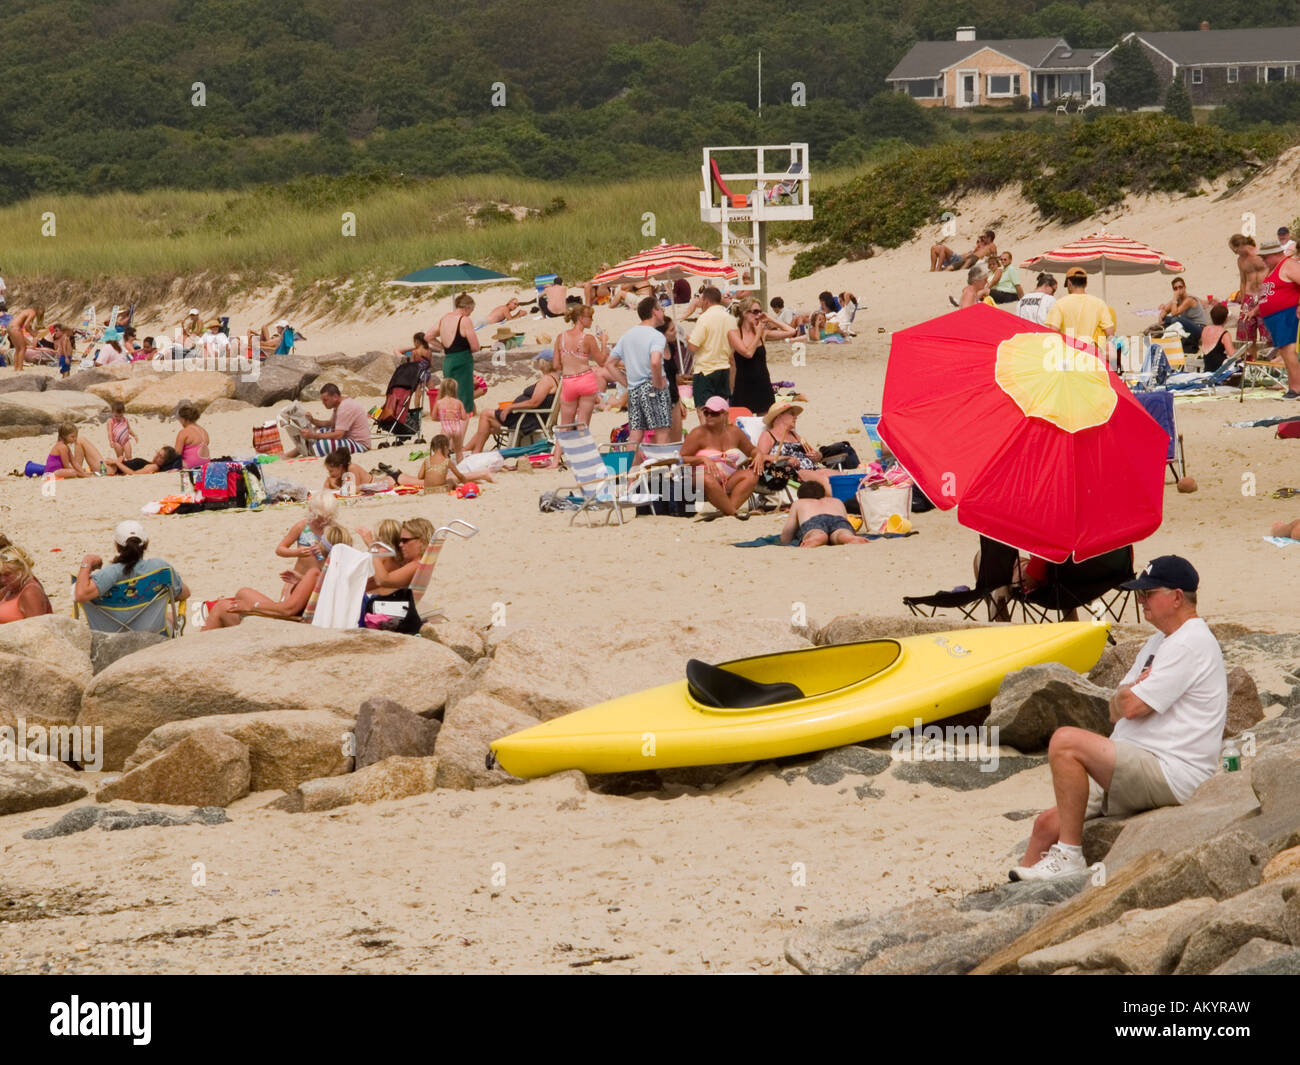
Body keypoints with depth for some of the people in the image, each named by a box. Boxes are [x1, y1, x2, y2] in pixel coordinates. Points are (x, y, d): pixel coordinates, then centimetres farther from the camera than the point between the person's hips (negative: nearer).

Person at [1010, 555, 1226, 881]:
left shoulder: (1191, 644, -12)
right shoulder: (1160, 643, 23)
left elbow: (1132, 706, -17)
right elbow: (1116, 711, 21)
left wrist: (1128, 692, 6)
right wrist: (1134, 689, -1)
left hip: (1172, 777, -10)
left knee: (1065, 742, -24)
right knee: (1047, 825, 3)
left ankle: (1069, 855, -20)